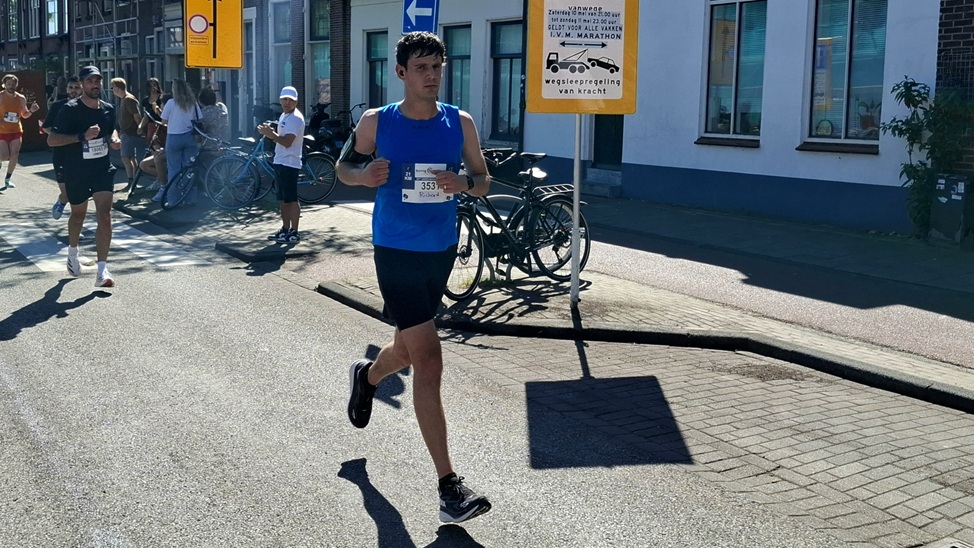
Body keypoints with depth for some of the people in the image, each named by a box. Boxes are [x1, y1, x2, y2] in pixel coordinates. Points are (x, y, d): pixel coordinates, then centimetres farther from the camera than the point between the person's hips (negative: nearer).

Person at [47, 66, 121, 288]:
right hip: (76, 171, -2)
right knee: (78, 214, 17)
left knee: (105, 216, -13)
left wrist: (114, 139, 0)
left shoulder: (108, 109, 2)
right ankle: (72, 252, 48)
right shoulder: (70, 109, -12)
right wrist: (82, 136, -27)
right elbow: (52, 140, -16)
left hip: (102, 169, 2)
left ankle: (102, 271, -14)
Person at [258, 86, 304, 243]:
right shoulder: (284, 116, 17)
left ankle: (294, 232, -2)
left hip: (289, 164, -10)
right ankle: (285, 229, 22)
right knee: (283, 199, 15)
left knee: (291, 199, -6)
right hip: (280, 162, 10)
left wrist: (270, 134, -18)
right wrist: (270, 133, 4)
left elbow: (287, 142, -23)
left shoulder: (296, 118, -14)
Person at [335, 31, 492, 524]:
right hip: (396, 254, -4)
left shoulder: (460, 123, 1)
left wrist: (463, 183, -17)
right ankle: (449, 487, -9)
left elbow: (483, 181, 6)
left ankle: (366, 376, 60)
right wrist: (364, 175, -15)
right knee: (428, 360, -12)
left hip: (441, 252, 5)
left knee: (409, 348, 22)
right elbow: (343, 167, 8)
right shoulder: (376, 123, -5)